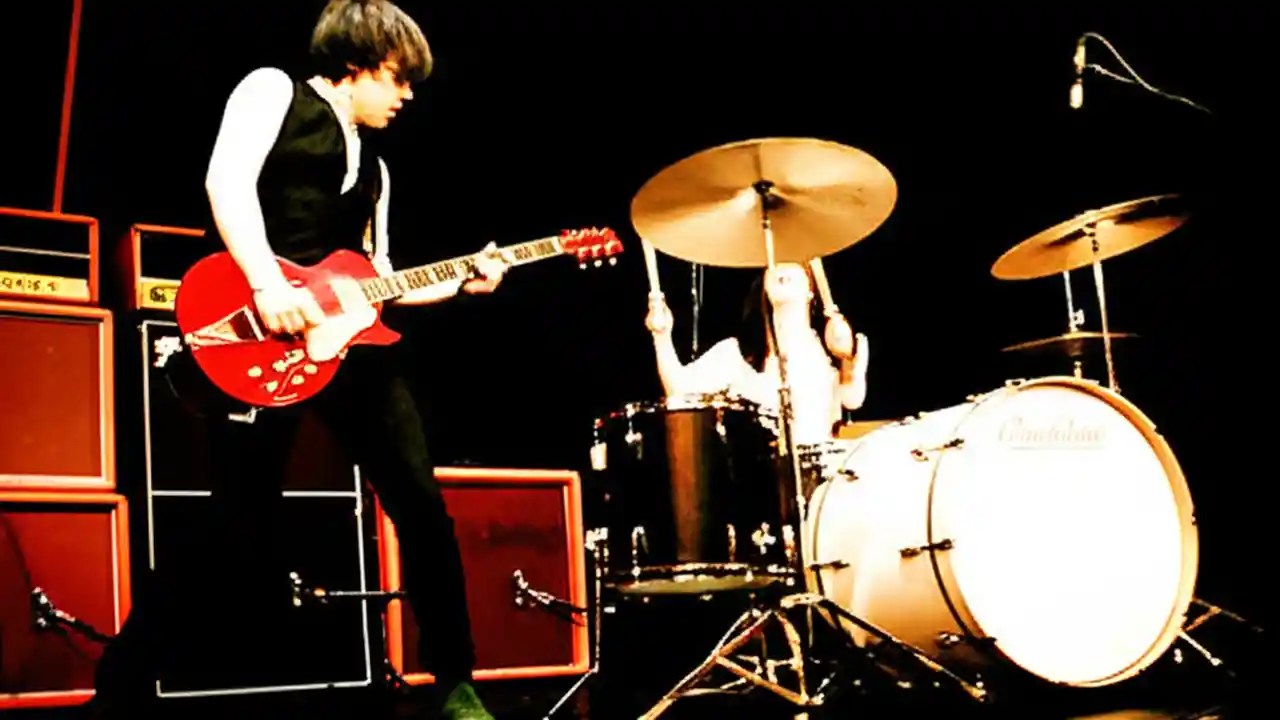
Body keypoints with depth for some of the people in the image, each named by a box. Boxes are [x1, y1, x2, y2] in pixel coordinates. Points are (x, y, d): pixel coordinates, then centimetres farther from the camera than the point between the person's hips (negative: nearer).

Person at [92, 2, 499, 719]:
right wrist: (269, 284, -23)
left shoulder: (373, 165, 25)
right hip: (262, 337, -7)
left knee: (422, 504, 3)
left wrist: (460, 282, 14)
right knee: (246, 529, -8)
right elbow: (227, 181, -12)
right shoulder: (273, 90, 6)